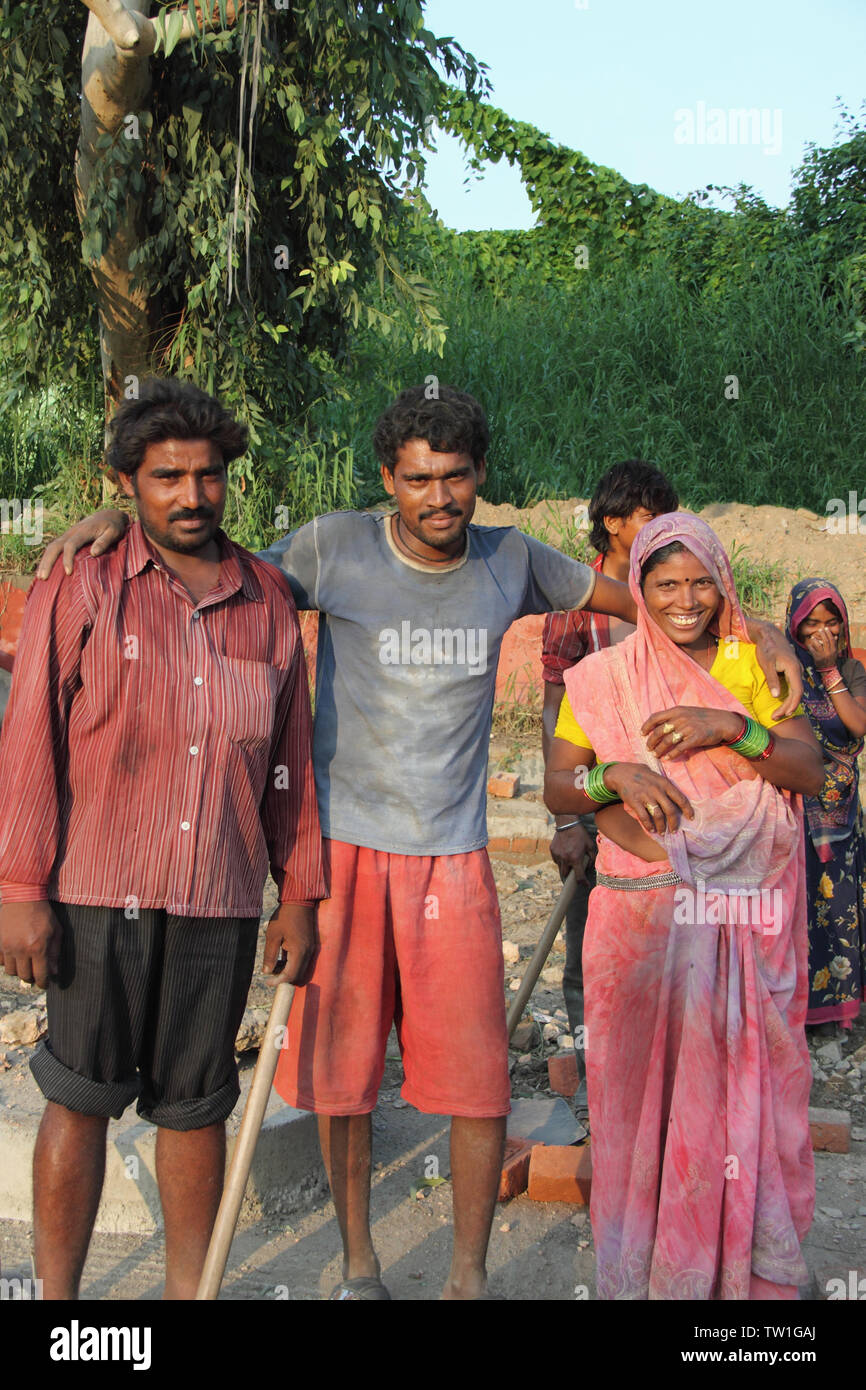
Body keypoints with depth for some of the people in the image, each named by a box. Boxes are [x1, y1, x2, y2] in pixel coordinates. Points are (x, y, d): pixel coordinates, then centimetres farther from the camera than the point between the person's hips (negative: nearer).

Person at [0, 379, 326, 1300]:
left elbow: (291, 757, 12)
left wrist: (300, 893, 11)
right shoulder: (81, 588, -1)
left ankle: (190, 1290, 28)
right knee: (80, 1102, 7)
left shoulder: (268, 599, 9)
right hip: (98, 894, -2)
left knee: (194, 1109, 12)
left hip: (220, 903, 3)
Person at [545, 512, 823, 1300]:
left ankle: (748, 1267, 25)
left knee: (744, 1081, 7)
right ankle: (645, 1270, 21)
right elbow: (557, 787, 2)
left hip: (747, 920, 1)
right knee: (643, 1086, 5)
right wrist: (612, 776, -17)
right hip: (643, 913, -1)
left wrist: (732, 727, -17)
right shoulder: (602, 678, 2)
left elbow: (811, 772, -2)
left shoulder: (753, 665, 5)